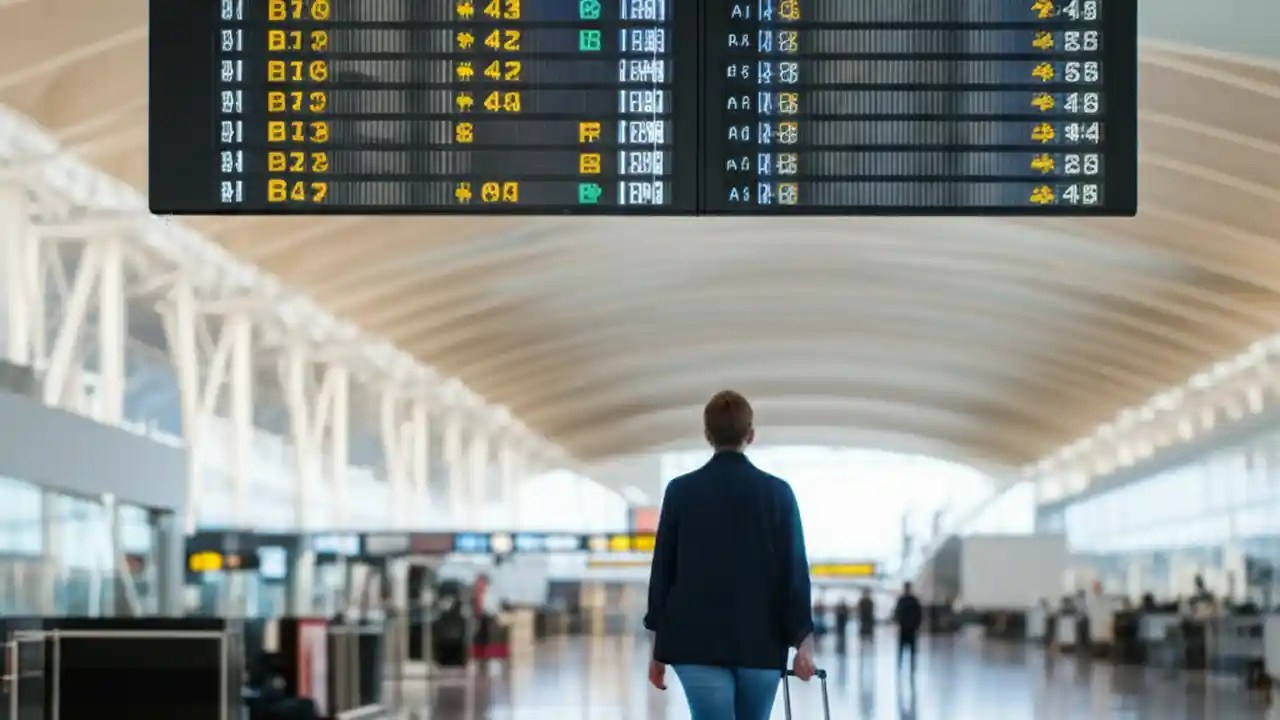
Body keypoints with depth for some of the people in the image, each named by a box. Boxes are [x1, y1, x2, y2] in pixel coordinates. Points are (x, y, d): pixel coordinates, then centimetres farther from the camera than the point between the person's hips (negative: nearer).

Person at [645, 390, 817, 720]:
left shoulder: (681, 491, -1)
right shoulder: (778, 492, -1)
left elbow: (663, 569, 2)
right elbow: (795, 570, -5)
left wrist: (659, 648, 8)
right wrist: (803, 643, -5)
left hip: (698, 643, -1)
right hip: (761, 643, 1)